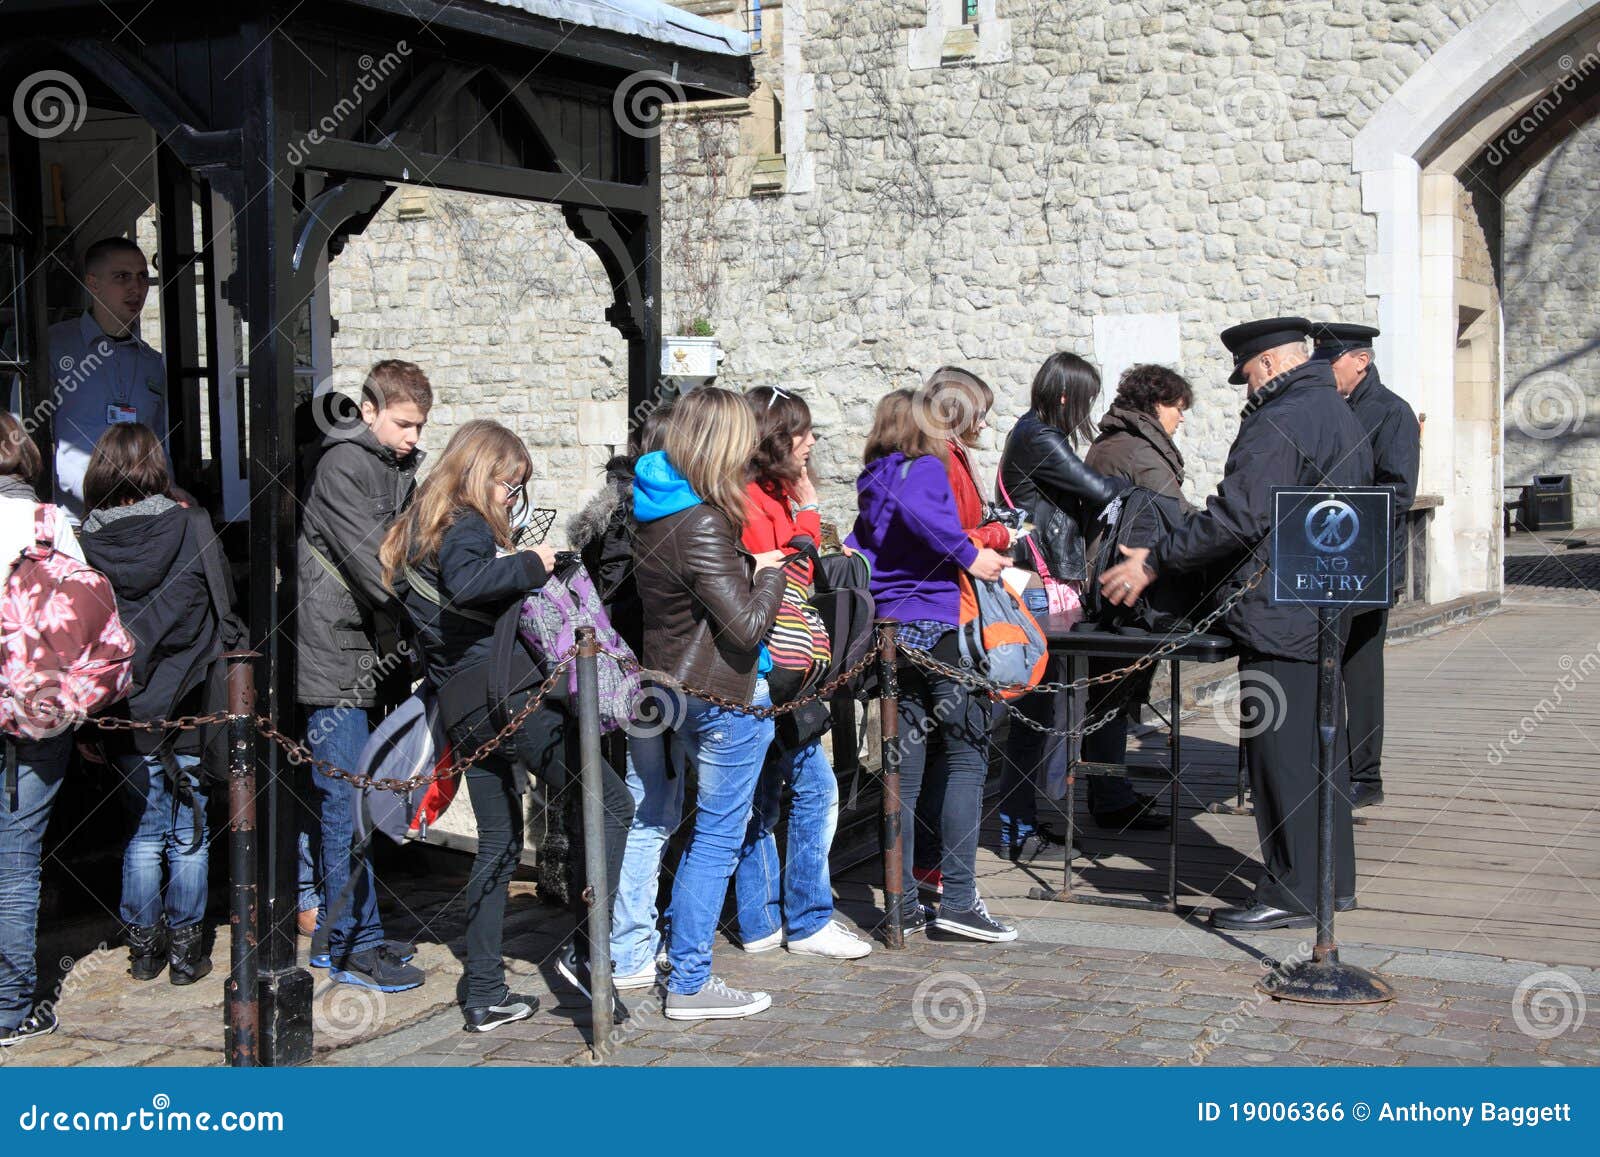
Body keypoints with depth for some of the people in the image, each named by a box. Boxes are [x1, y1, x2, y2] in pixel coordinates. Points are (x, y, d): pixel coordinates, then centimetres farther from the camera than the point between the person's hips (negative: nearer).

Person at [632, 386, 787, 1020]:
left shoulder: (653, 505, 5)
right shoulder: (701, 527, -23)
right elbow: (746, 626, -22)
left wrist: (749, 564, 4)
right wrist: (768, 571, -7)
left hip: (678, 683, 9)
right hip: (726, 695, -9)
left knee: (713, 822, 25)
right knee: (718, 836, 0)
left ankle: (680, 943, 33)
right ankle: (689, 983, 6)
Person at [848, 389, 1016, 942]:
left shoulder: (873, 484, 17)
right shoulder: (925, 468, -6)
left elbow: (855, 552, 17)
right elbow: (916, 509, -27)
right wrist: (969, 555, -20)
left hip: (892, 629, 8)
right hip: (934, 625, -8)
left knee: (907, 769, 10)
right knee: (967, 757, -3)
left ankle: (903, 904, 11)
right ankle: (958, 899, -7)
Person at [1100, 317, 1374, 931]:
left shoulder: (1279, 422, -16)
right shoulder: (1341, 415, 17)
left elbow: (1236, 518, -22)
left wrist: (1154, 561, -15)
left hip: (1280, 615, -10)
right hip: (1329, 607, 10)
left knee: (1281, 750, -5)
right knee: (1320, 746, 16)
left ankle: (1292, 892, -1)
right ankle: (1331, 877, 24)